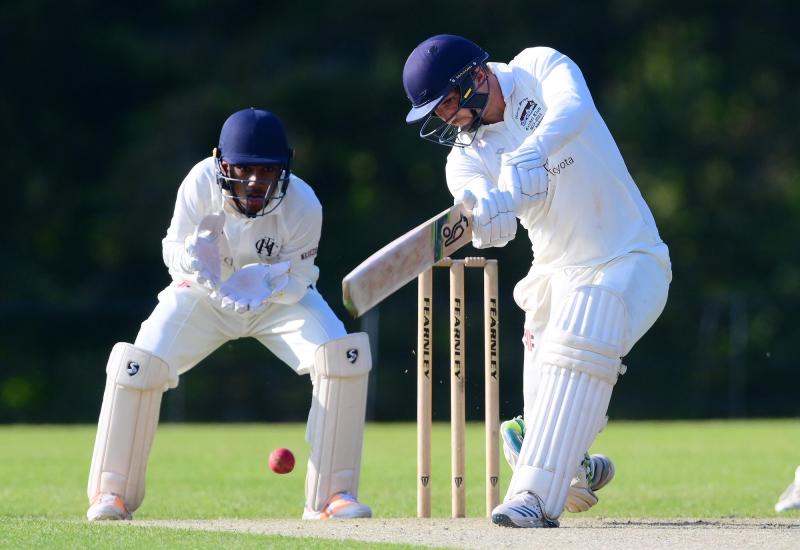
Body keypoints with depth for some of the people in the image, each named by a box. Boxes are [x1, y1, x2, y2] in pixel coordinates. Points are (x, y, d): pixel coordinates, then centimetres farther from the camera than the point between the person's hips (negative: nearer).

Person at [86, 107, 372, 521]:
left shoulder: (303, 206, -29)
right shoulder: (200, 184, -28)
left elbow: (298, 284, -20)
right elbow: (173, 250, -16)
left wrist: (270, 283, -43)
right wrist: (194, 257, -40)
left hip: (280, 299, 0)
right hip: (204, 295, 0)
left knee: (343, 356, -24)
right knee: (136, 365, -20)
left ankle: (332, 494, -12)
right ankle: (111, 494, -1)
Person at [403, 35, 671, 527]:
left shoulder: (541, 69, -8)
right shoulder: (467, 153, 0)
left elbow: (572, 109, -31)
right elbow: (476, 192, -22)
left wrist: (528, 158, -49)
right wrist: (486, 209, -47)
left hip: (628, 262, -5)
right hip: (557, 274, 5)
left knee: (576, 344, -31)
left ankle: (536, 496, -35)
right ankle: (576, 473, 33)